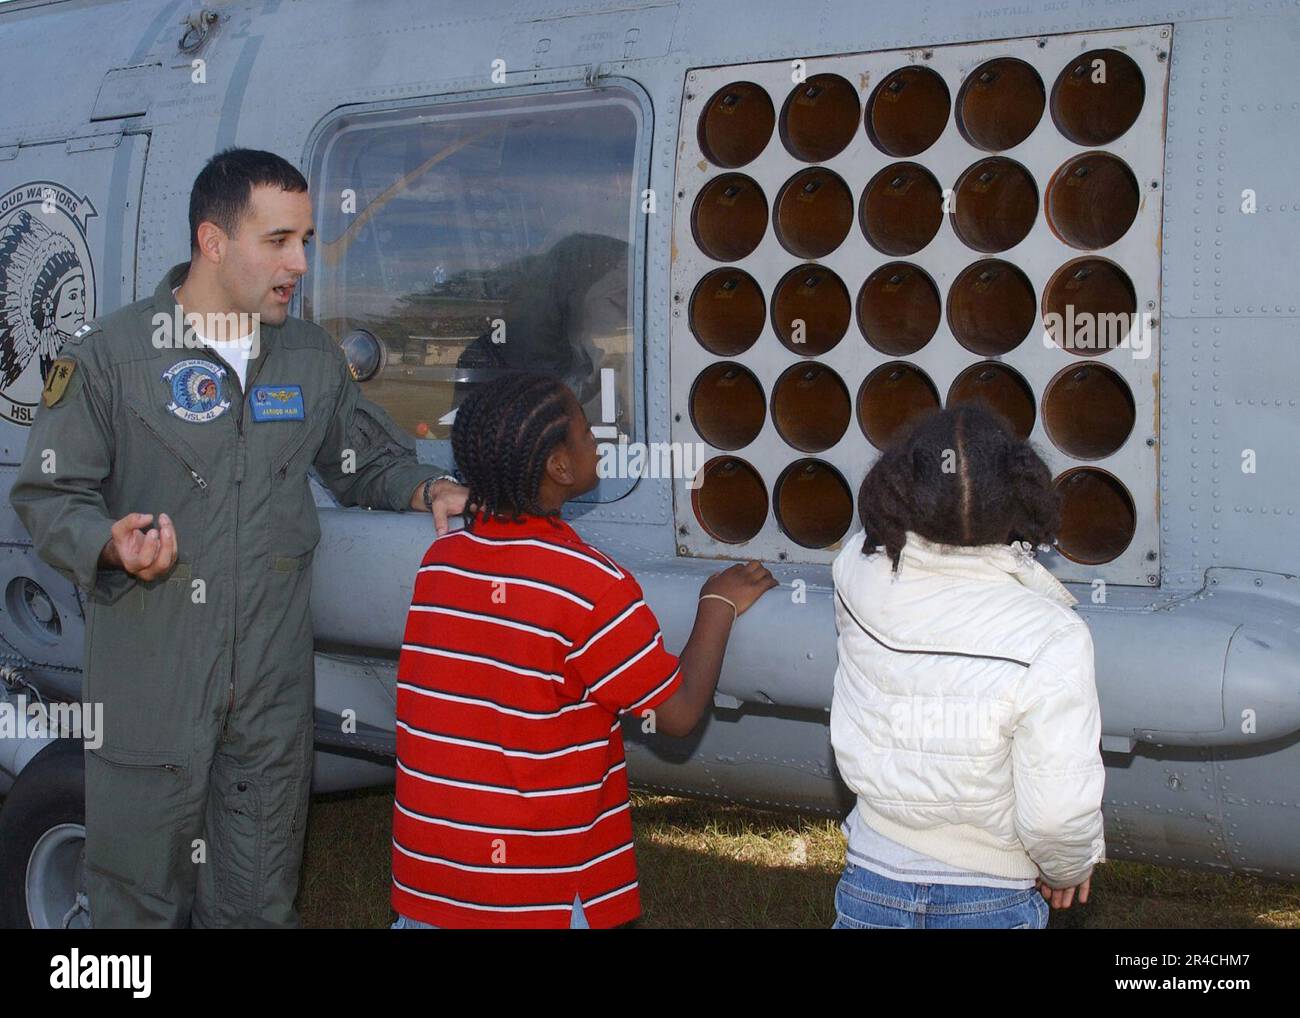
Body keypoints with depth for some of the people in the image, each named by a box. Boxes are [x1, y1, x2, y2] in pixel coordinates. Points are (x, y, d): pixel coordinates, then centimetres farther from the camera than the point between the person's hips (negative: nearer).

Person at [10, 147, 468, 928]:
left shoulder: (314, 359, 11)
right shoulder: (110, 357, -4)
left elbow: (371, 462, 22)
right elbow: (47, 496, -2)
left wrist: (431, 490, 1)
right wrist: (112, 544, -22)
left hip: (274, 688, 4)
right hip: (150, 686, -4)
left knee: (260, 902, 12)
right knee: (140, 899, 6)